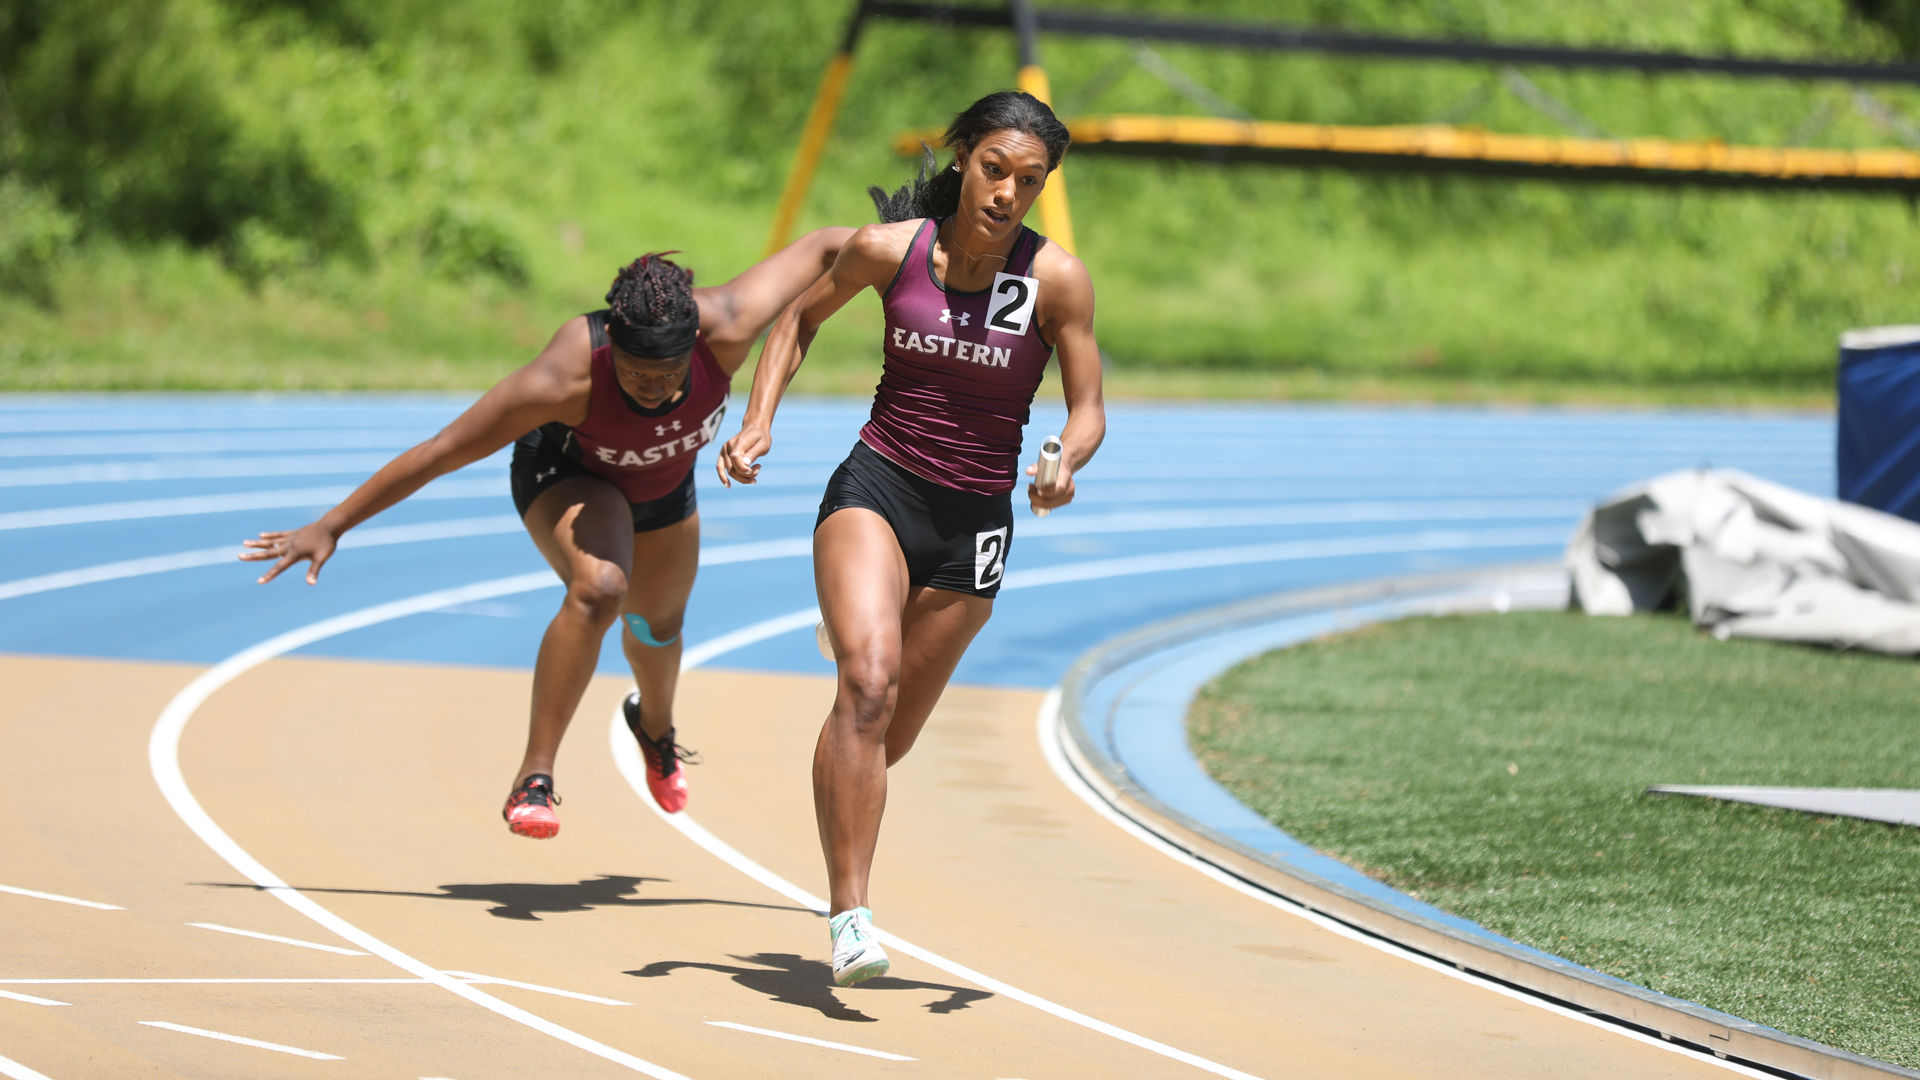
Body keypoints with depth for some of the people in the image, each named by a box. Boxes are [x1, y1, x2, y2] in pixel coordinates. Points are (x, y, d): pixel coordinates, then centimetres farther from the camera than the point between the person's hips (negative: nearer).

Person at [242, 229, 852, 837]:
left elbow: (823, 247, -26)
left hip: (664, 487, 4)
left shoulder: (724, 330, -40)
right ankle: (533, 779, -25)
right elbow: (441, 452, -35)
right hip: (567, 474, -4)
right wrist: (330, 528, -30)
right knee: (598, 586, -35)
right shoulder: (566, 376, -44)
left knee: (657, 623, 26)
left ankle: (654, 724, 62)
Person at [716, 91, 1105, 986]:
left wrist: (1065, 463, -24)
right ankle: (849, 914, -28)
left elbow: (1087, 411, -2)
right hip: (874, 488, -1)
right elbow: (803, 317, 13)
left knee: (889, 736, 8)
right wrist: (758, 421, 2)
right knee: (869, 681, -26)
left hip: (973, 525, 1)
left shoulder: (1057, 279, -7)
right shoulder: (890, 249, -5)